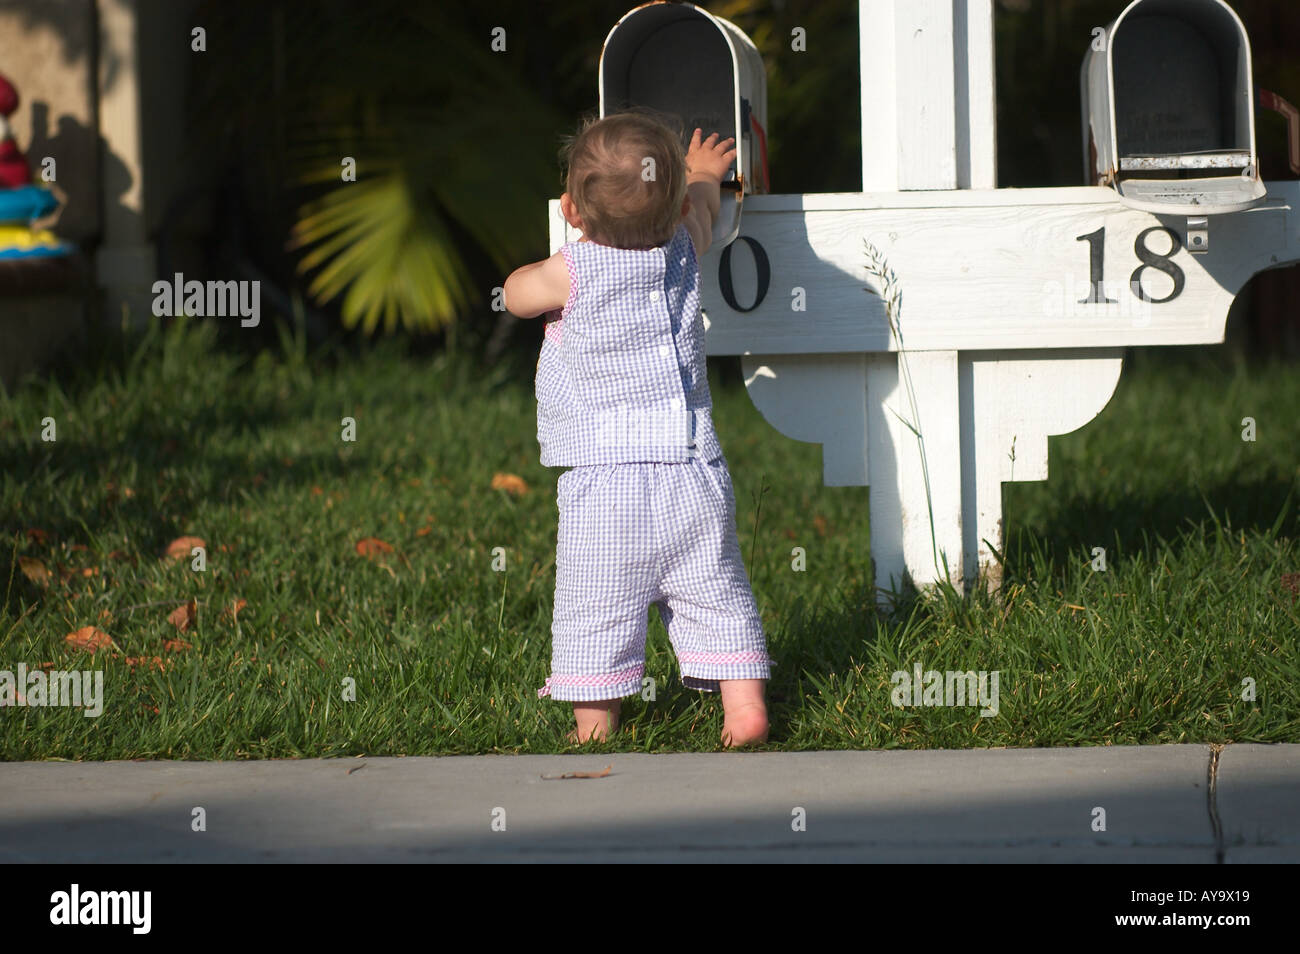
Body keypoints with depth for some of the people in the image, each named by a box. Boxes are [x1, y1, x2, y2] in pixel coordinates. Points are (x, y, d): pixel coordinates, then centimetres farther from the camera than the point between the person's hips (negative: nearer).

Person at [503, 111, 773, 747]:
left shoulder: (570, 274, -8)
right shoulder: (683, 253, 4)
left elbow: (516, 294, 13)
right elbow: (700, 207, 28)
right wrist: (702, 175, 50)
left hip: (604, 485, -4)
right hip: (693, 473, 4)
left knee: (595, 611, 3)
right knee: (714, 594, 11)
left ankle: (594, 724, 5)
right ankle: (744, 704, 7)